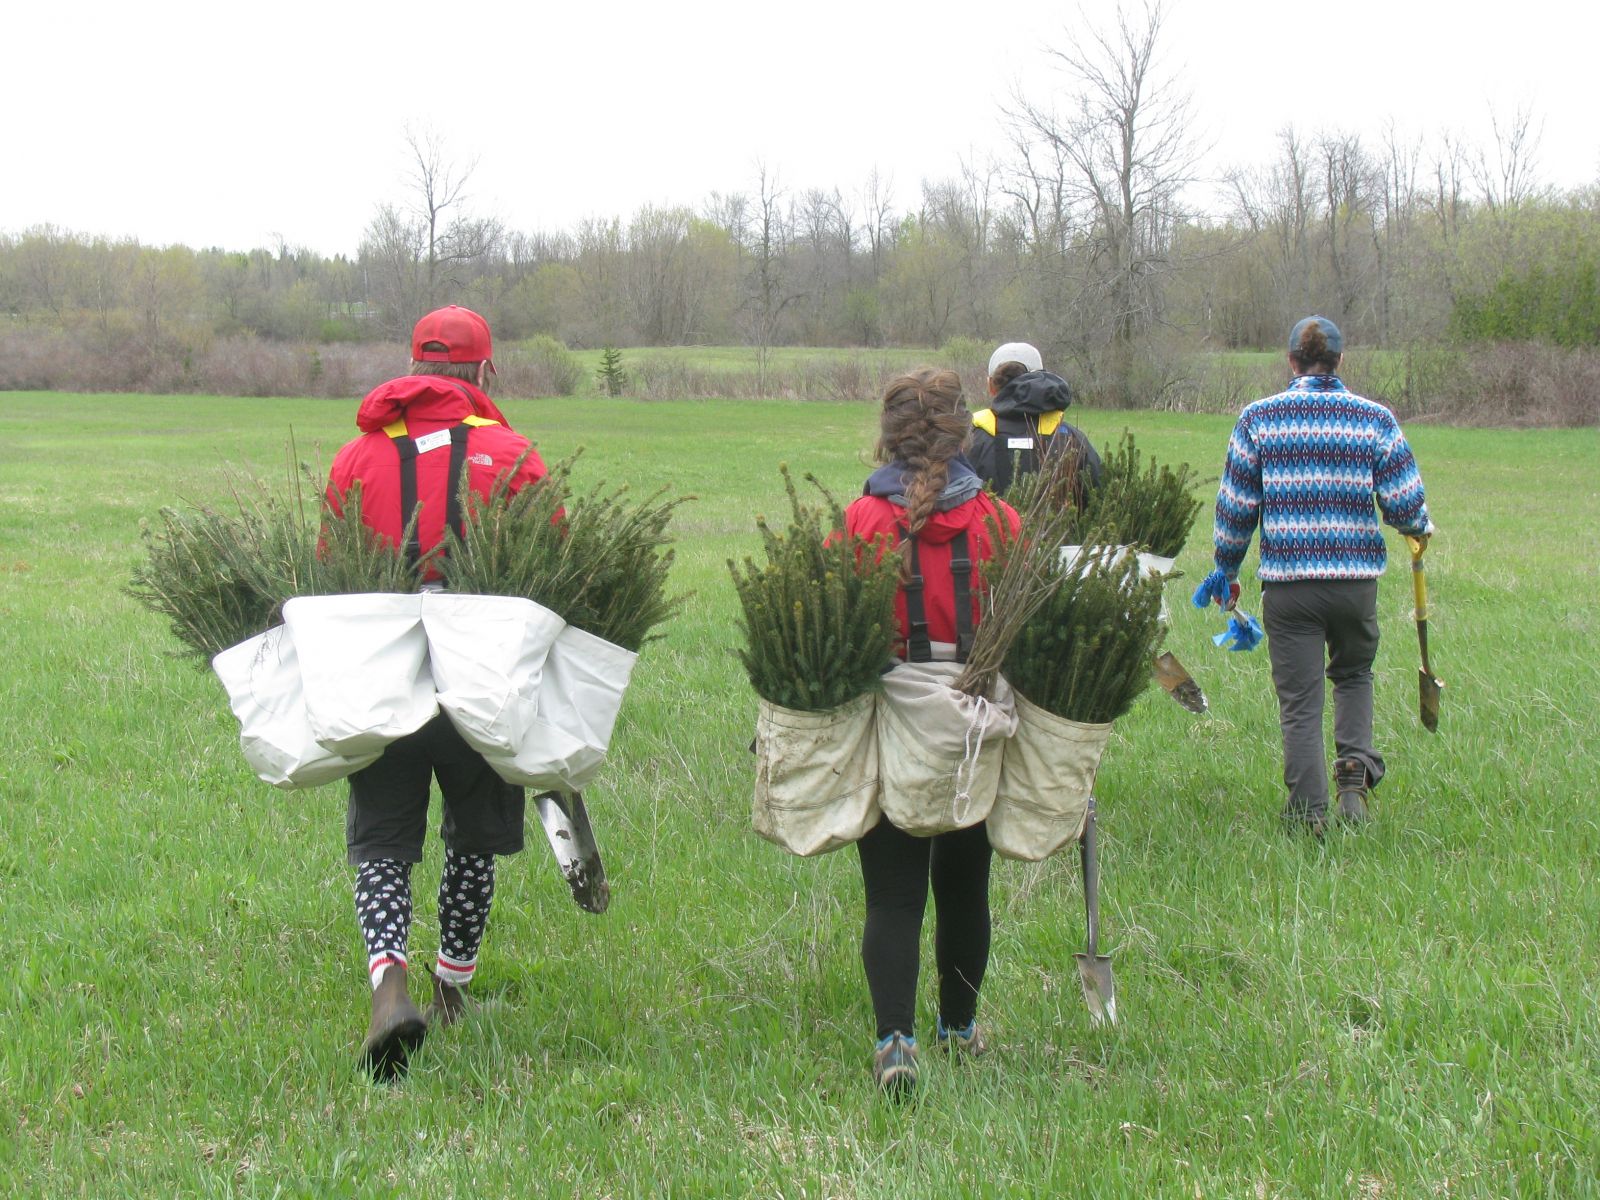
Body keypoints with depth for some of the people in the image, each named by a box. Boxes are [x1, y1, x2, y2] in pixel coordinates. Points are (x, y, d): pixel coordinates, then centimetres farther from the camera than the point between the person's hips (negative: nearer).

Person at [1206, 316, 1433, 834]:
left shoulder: (1259, 418, 1)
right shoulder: (1375, 419, 0)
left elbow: (1235, 505, 3)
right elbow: (1405, 504, -1)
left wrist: (1225, 569, 17)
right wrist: (1420, 528, 23)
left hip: (1287, 580, -1)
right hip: (1355, 577, 1)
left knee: (1299, 700, 5)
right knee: (1354, 674, 25)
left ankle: (1308, 813, 5)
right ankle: (1355, 767, 6)